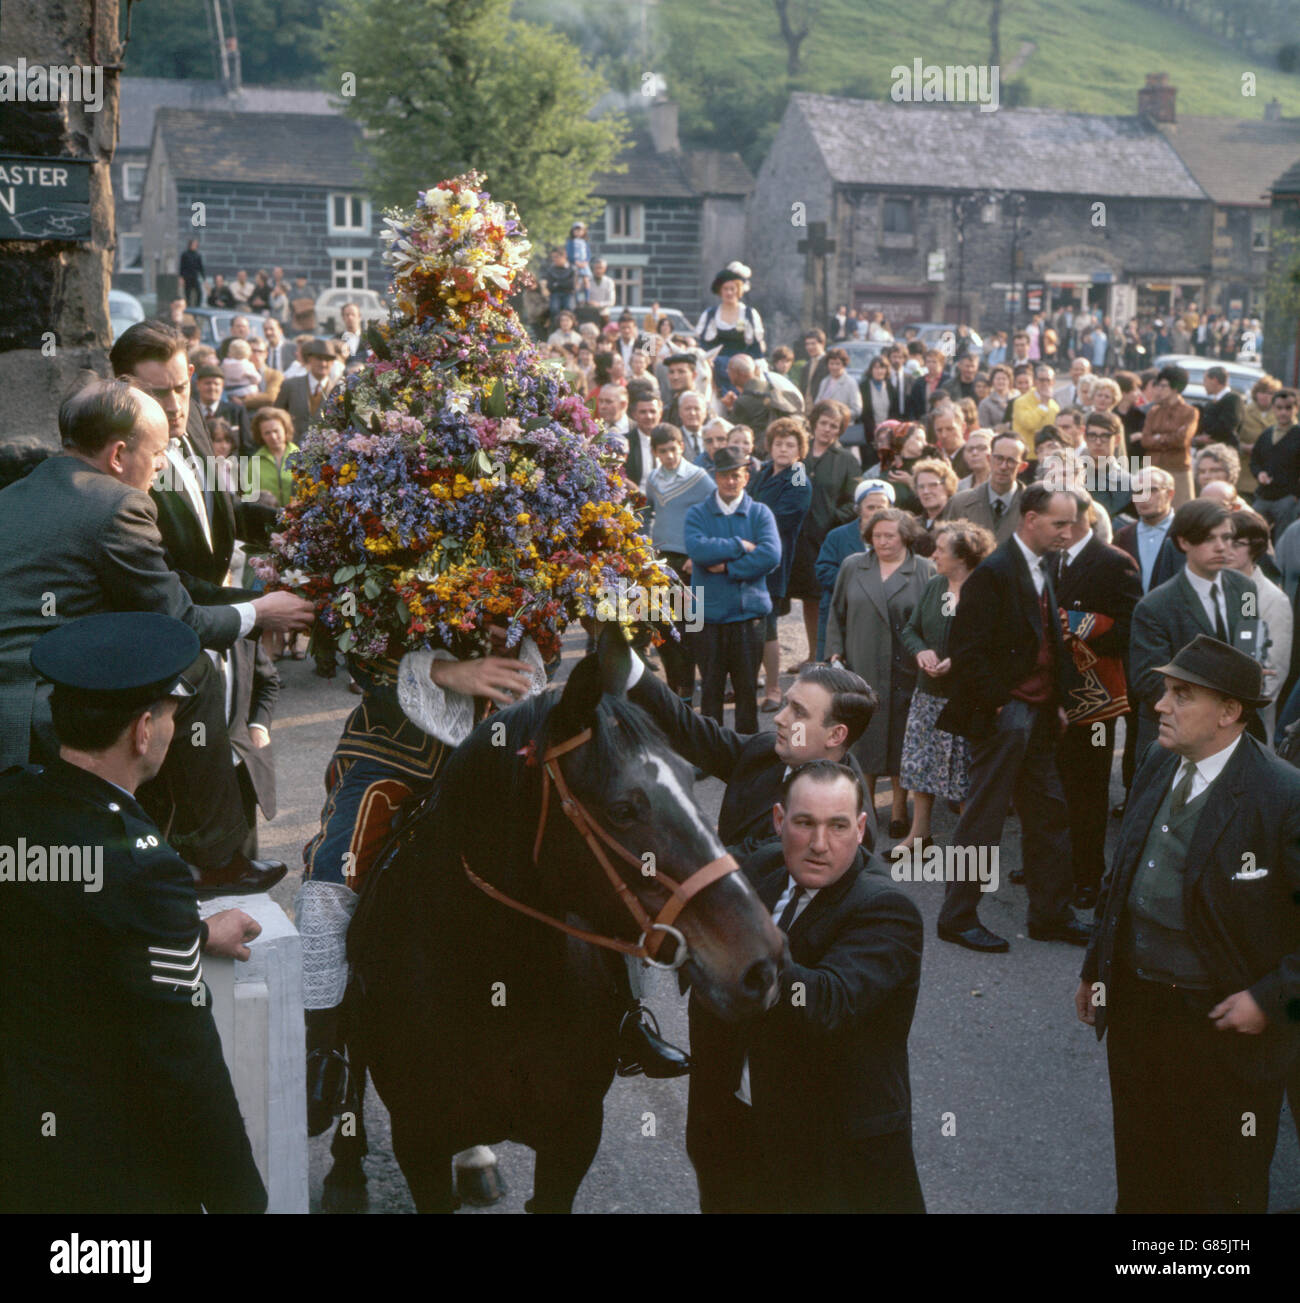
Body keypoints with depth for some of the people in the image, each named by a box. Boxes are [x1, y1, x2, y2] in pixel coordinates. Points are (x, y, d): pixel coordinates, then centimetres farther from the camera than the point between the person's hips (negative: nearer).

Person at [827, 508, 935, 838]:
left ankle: (899, 809, 16)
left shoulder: (925, 571, 2)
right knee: (862, 739, 6)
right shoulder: (852, 567, 10)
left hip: (906, 673, -2)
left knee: (902, 741, 4)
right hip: (862, 672, 2)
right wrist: (835, 653, 5)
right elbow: (837, 615, 14)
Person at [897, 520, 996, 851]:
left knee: (966, 769, 2)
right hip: (930, 692, 7)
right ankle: (919, 833, 22)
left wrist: (957, 660, -22)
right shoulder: (934, 586, 9)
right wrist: (921, 651, -5)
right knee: (919, 761, 10)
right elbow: (910, 629, 16)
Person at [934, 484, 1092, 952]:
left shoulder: (1044, 571, 14)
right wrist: (998, 704, -15)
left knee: (1049, 816, 12)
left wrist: (1056, 703, 9)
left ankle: (1050, 914, 22)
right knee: (984, 817, -1)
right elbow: (968, 651, -17)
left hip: (1039, 716, 9)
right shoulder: (994, 573, -14)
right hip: (1005, 715, -8)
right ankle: (957, 917, 10)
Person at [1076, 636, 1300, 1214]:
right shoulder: (1158, 765, 1)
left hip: (1223, 1022, -6)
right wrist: (1097, 967, 15)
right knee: (1141, 1176, 23)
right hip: (1134, 1005, 6)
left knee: (1222, 1190, 13)